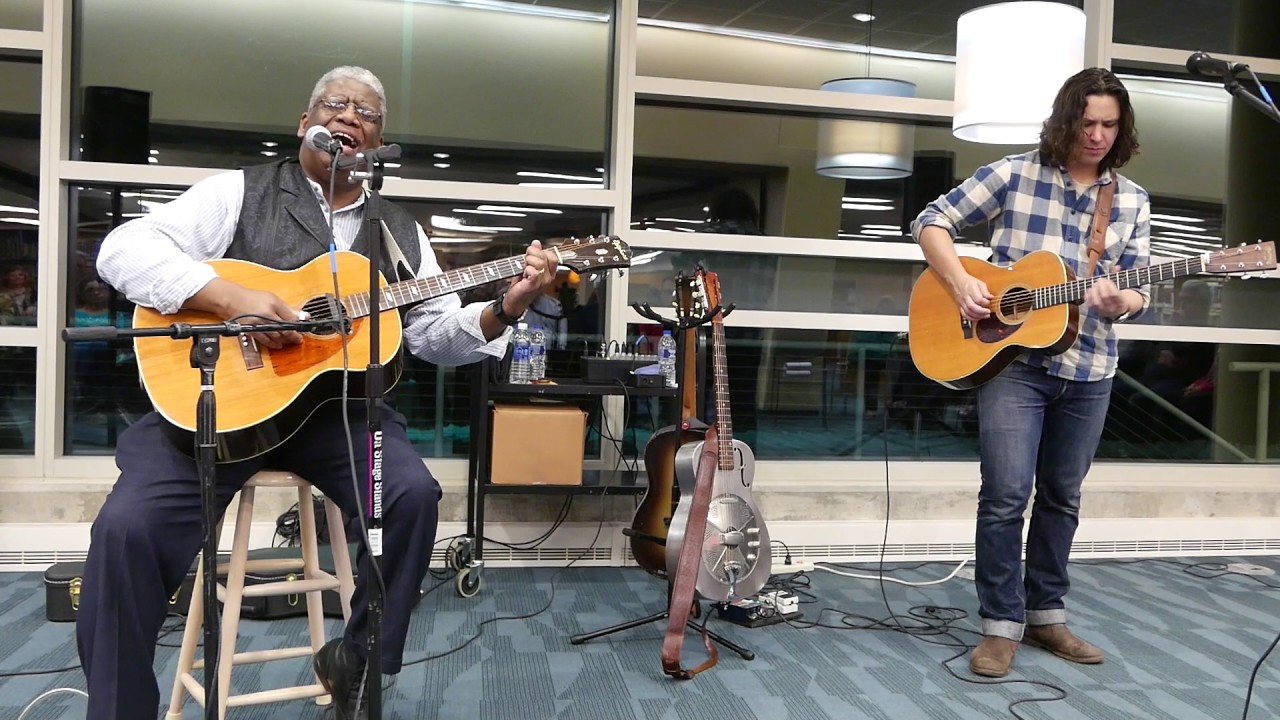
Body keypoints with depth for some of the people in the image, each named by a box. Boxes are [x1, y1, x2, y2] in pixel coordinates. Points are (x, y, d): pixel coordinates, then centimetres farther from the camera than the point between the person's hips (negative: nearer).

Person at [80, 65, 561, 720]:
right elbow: (122, 248, -5)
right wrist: (229, 298, -19)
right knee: (129, 525, -22)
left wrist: (505, 309, -7)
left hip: (336, 404, 3)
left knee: (414, 493, -22)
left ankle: (356, 660, 2)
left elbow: (439, 336, 12)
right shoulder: (242, 192, 5)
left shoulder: (400, 234, 15)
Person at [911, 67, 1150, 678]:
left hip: (1089, 369, 4)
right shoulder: (1015, 174, -2)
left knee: (1061, 496, 13)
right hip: (1013, 359, -4)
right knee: (1006, 495, -7)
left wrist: (1119, 302, -19)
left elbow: (1139, 289, 6)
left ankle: (1045, 613, 28)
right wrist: (961, 282, -17)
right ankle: (1002, 624, 7)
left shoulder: (1133, 202, 8)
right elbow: (932, 221, -2)